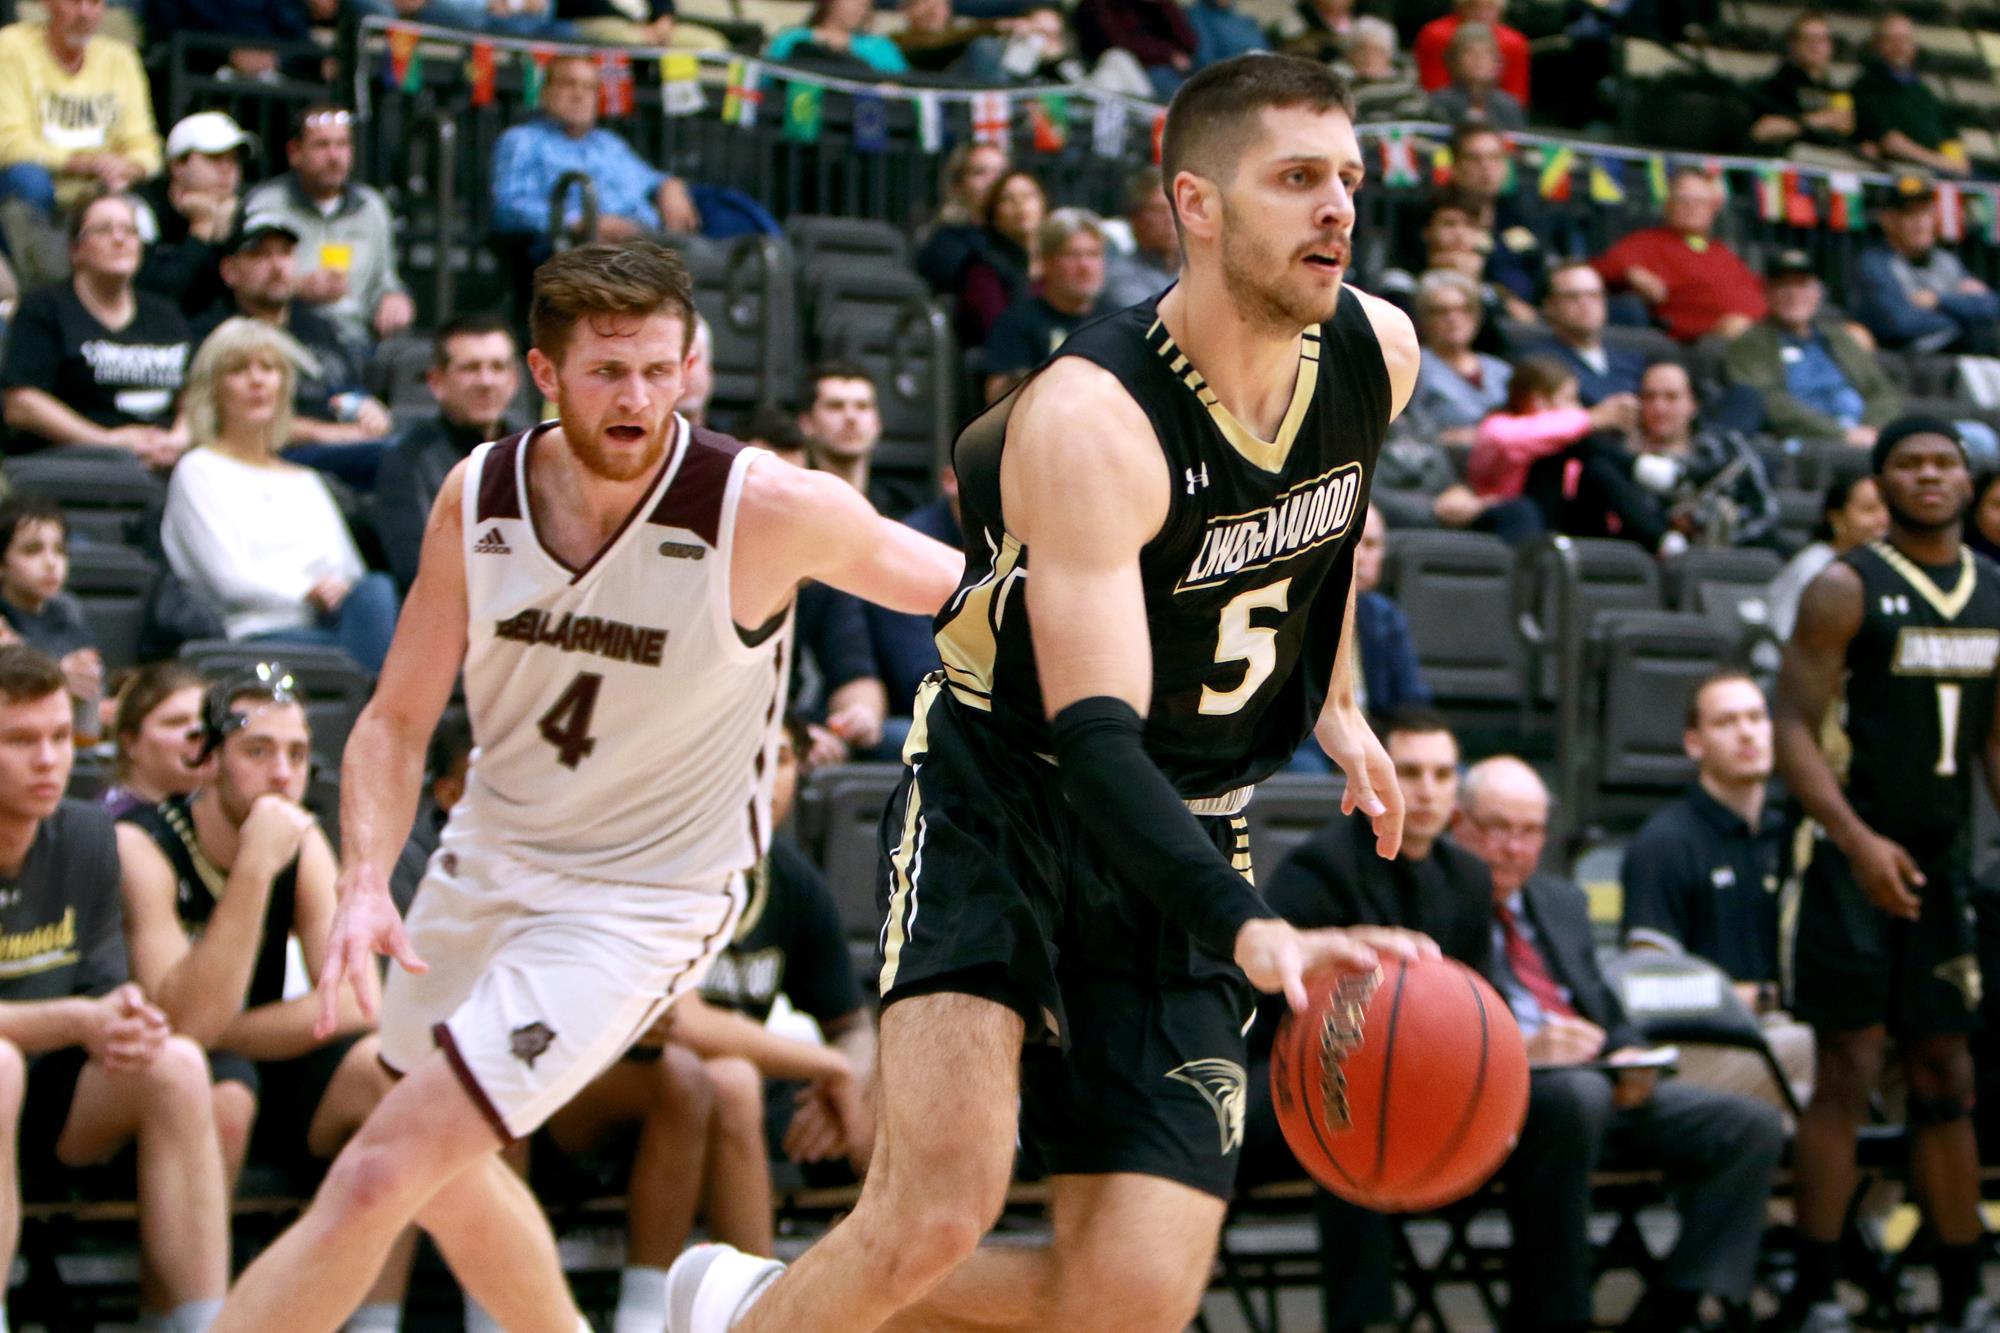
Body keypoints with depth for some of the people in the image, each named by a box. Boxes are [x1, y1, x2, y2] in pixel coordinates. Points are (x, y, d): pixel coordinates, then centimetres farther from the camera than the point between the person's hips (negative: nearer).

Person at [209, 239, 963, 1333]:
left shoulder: (767, 510, -21)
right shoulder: (477, 498, -8)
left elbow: (955, 587, -7)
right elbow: (397, 719, -2)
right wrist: (366, 884, -16)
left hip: (638, 903, -6)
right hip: (487, 862, 6)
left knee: (379, 1176, -16)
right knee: (449, 1172, 24)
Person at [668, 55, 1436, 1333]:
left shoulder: (1379, 355, -5)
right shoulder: (1092, 420, -25)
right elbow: (1094, 735, -33)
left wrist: (1337, 702, 25)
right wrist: (1252, 930, -46)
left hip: (1184, 840, 6)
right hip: (1004, 794, -5)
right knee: (939, 1215, -28)